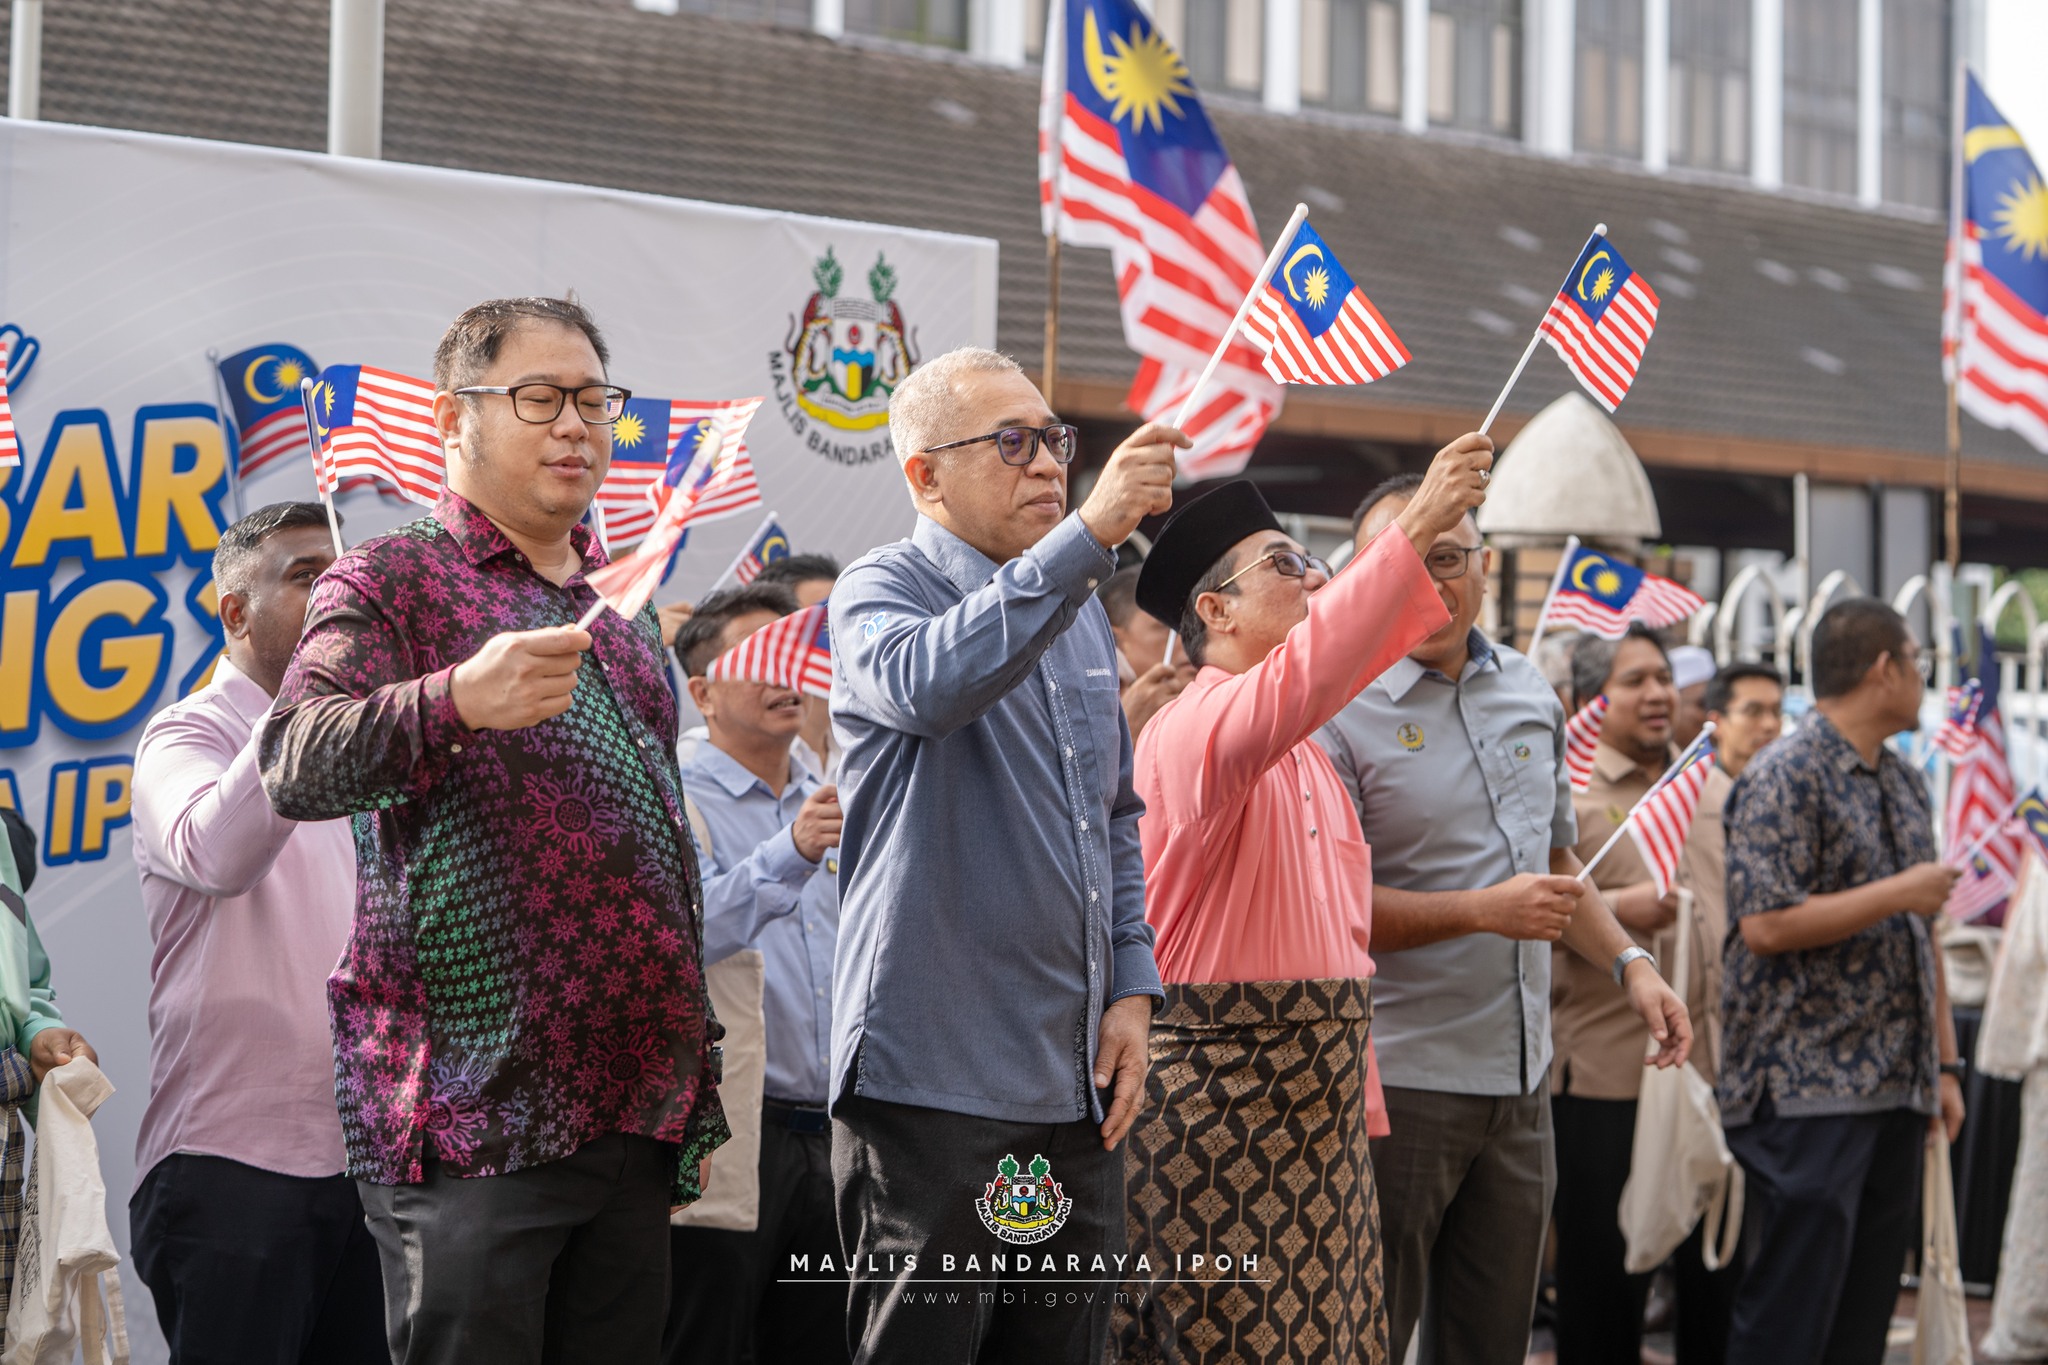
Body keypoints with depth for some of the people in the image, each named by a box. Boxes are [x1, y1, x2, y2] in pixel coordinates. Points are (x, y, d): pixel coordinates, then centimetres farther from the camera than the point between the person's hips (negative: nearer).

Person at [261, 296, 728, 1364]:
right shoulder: (391, 581, -1)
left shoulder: (624, 610, 20)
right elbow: (299, 768, -18)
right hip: (470, 1116, -6)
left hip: (632, 1113, 6)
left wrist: (693, 1090, 20)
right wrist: (459, 701, -37)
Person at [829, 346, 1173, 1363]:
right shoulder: (882, 589, -4)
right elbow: (930, 682, -29)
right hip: (933, 1076, -7)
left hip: (1077, 1080, 7)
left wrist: (1131, 989, 12)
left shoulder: (1080, 612, 18)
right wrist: (1089, 533, -35)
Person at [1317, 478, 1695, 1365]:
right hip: (1399, 1082, -6)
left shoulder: (1529, 693, 11)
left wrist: (1628, 964, 10)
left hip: (1520, 1079, 7)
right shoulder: (1341, 710, -11)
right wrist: (1483, 911, -21)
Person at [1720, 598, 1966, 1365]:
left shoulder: (1904, 784, 17)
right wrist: (1898, 894, -15)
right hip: (1808, 1092, -8)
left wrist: (1944, 1064, 17)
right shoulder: (1784, 779, -10)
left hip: (1896, 1092, 8)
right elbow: (1766, 924, -20)